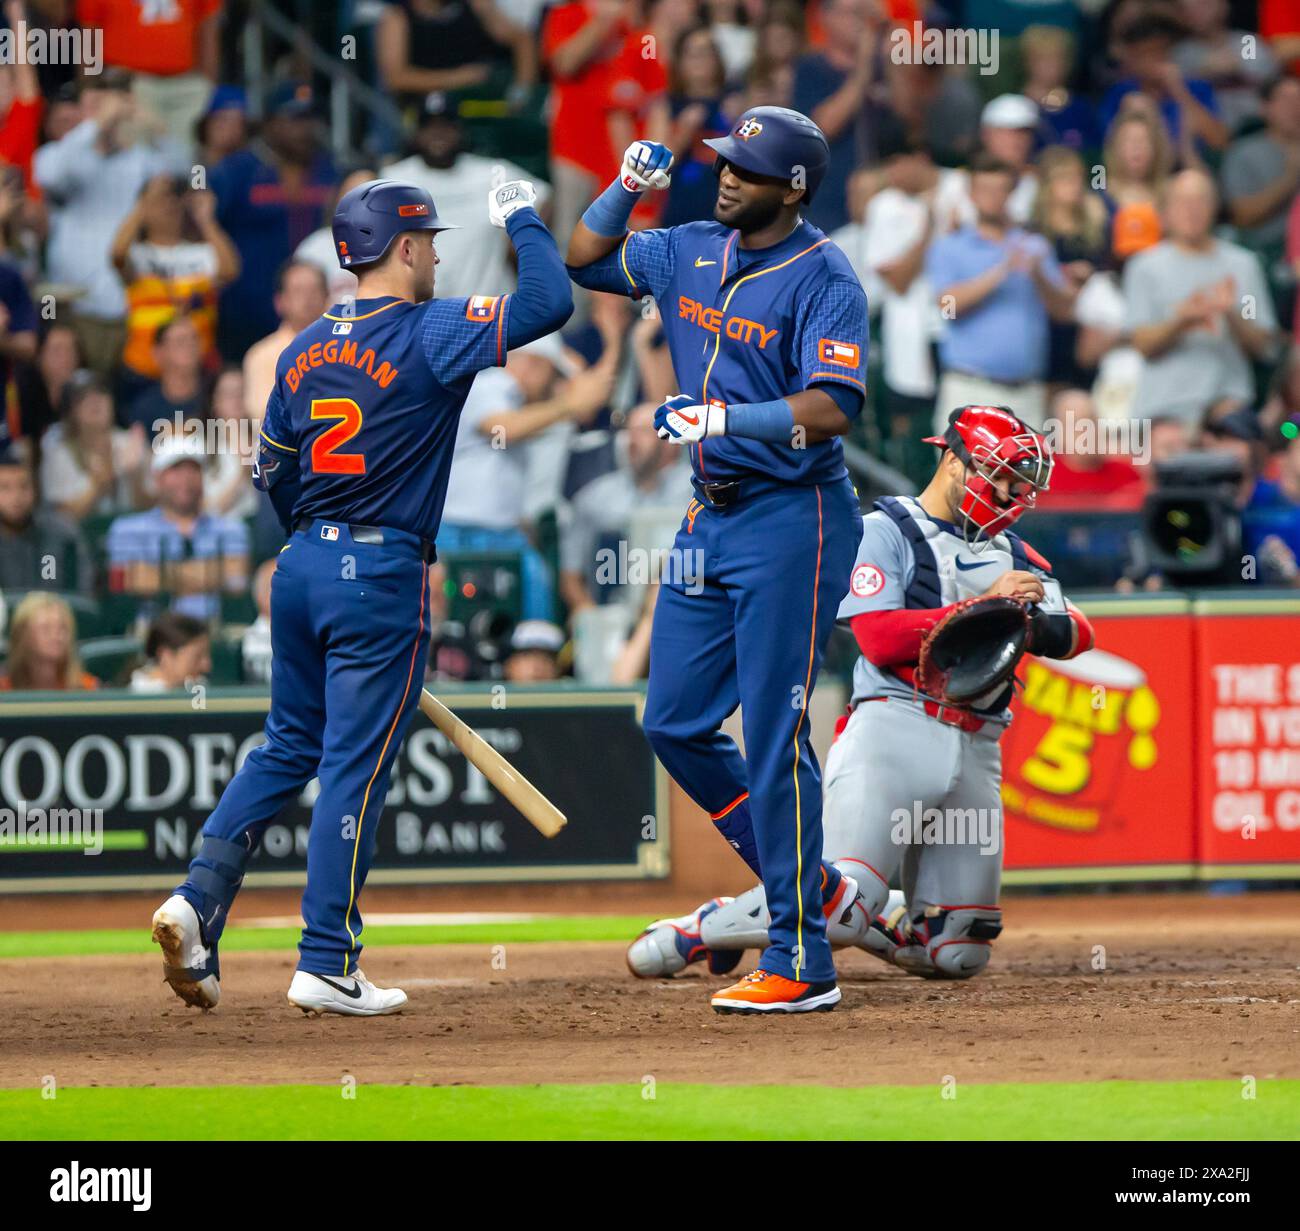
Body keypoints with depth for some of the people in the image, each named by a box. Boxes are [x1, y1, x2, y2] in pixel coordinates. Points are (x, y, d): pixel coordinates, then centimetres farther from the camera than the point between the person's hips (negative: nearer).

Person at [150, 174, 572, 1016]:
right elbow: (549, 304, -18)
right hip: (383, 575, -7)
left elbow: (274, 478, 15)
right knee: (357, 765, -2)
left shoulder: (304, 350, 10)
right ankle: (327, 965, 0)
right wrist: (521, 219, -3)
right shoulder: (431, 333, -11)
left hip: (302, 567, 7)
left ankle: (199, 899, 2)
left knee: (289, 748, 17)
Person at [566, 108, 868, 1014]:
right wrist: (628, 187, 6)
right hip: (711, 519, 9)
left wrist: (728, 417, -34)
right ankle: (810, 887, 23)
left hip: (791, 520, -8)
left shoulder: (824, 281, -14)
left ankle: (802, 964, -6)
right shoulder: (694, 253, 9)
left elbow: (831, 409, -25)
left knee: (775, 736, -9)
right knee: (676, 724, 10)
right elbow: (585, 260, 21)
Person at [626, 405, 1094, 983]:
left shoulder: (1012, 554, 22)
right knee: (840, 903, -22)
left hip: (975, 756, 6)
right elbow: (880, 639, -11)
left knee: (957, 954, 0)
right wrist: (983, 607, -13)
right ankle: (699, 930, 2)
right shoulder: (885, 531, 4)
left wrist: (1048, 630, -14)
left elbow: (1080, 633, 9)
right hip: (894, 733, -6)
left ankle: (848, 920, 26)